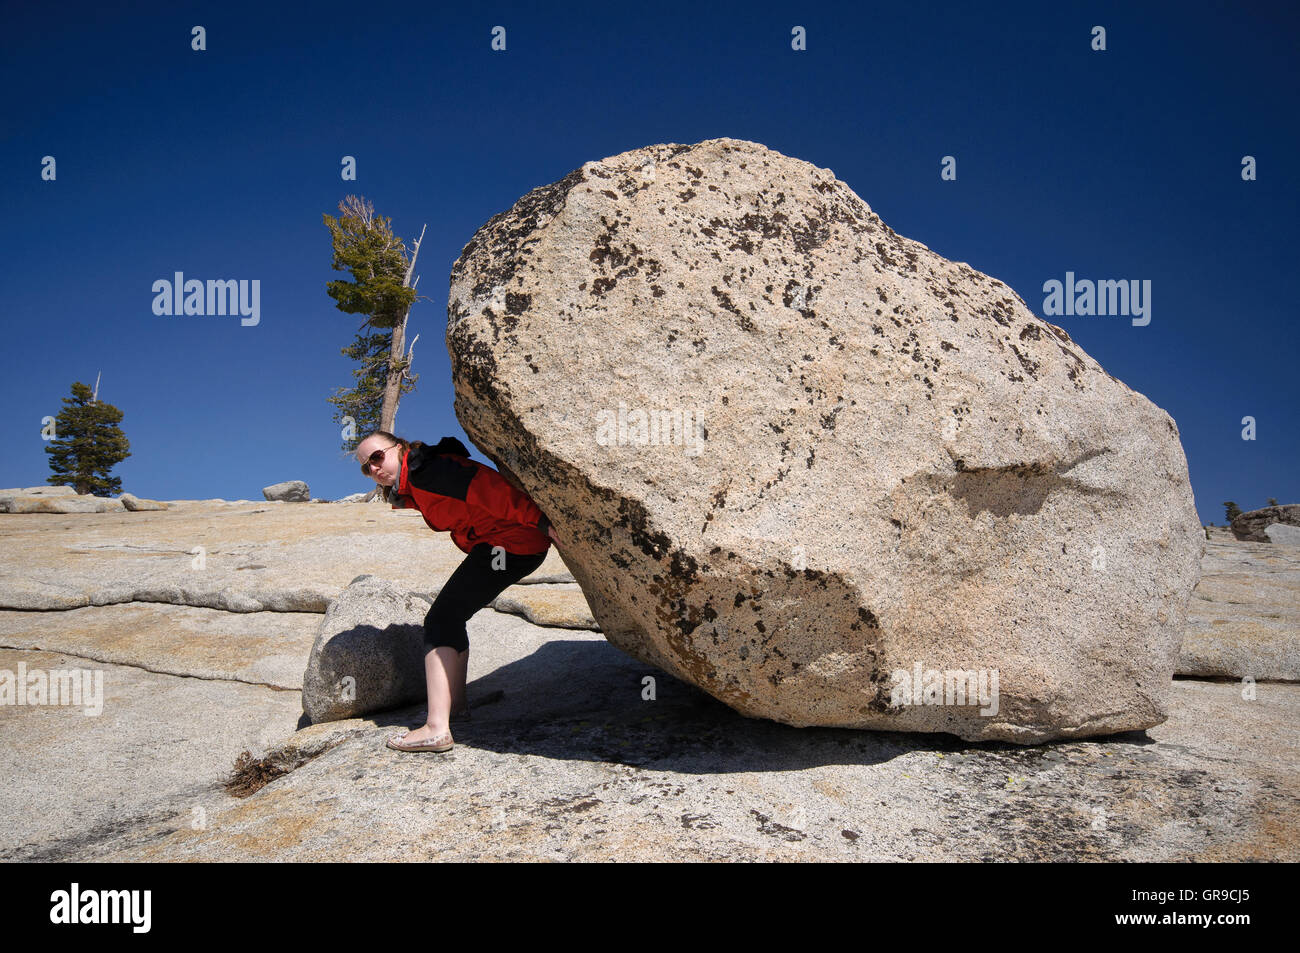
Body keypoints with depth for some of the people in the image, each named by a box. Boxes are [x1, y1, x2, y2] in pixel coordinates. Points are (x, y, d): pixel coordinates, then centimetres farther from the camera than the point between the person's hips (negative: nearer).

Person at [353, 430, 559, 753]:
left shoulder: (427, 471, -14)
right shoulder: (411, 489, 18)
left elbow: (490, 489, -23)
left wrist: (541, 521, -29)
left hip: (509, 542, -10)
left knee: (440, 620, -11)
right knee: (451, 615, 20)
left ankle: (437, 729, -17)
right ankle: (455, 703, 27)